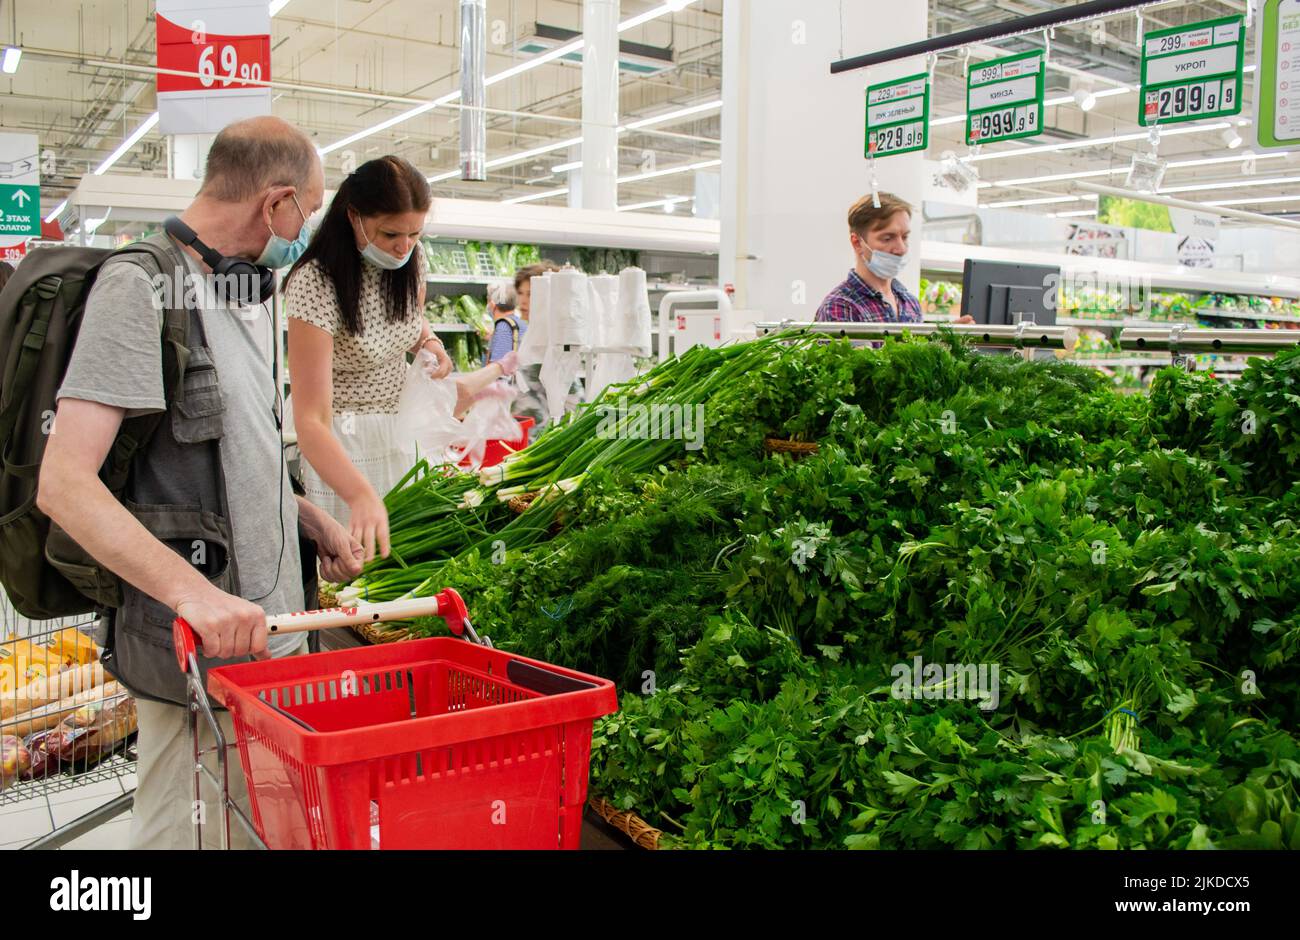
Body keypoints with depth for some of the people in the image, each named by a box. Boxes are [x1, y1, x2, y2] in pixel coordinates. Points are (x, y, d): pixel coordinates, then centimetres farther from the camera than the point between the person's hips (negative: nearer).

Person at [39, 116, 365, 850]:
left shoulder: (244, 292, 14)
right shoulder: (141, 288, -14)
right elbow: (63, 483, -23)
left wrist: (312, 521, 15)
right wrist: (192, 590, -33)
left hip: (266, 621, 9)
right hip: (198, 647, -9)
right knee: (181, 828, 5)